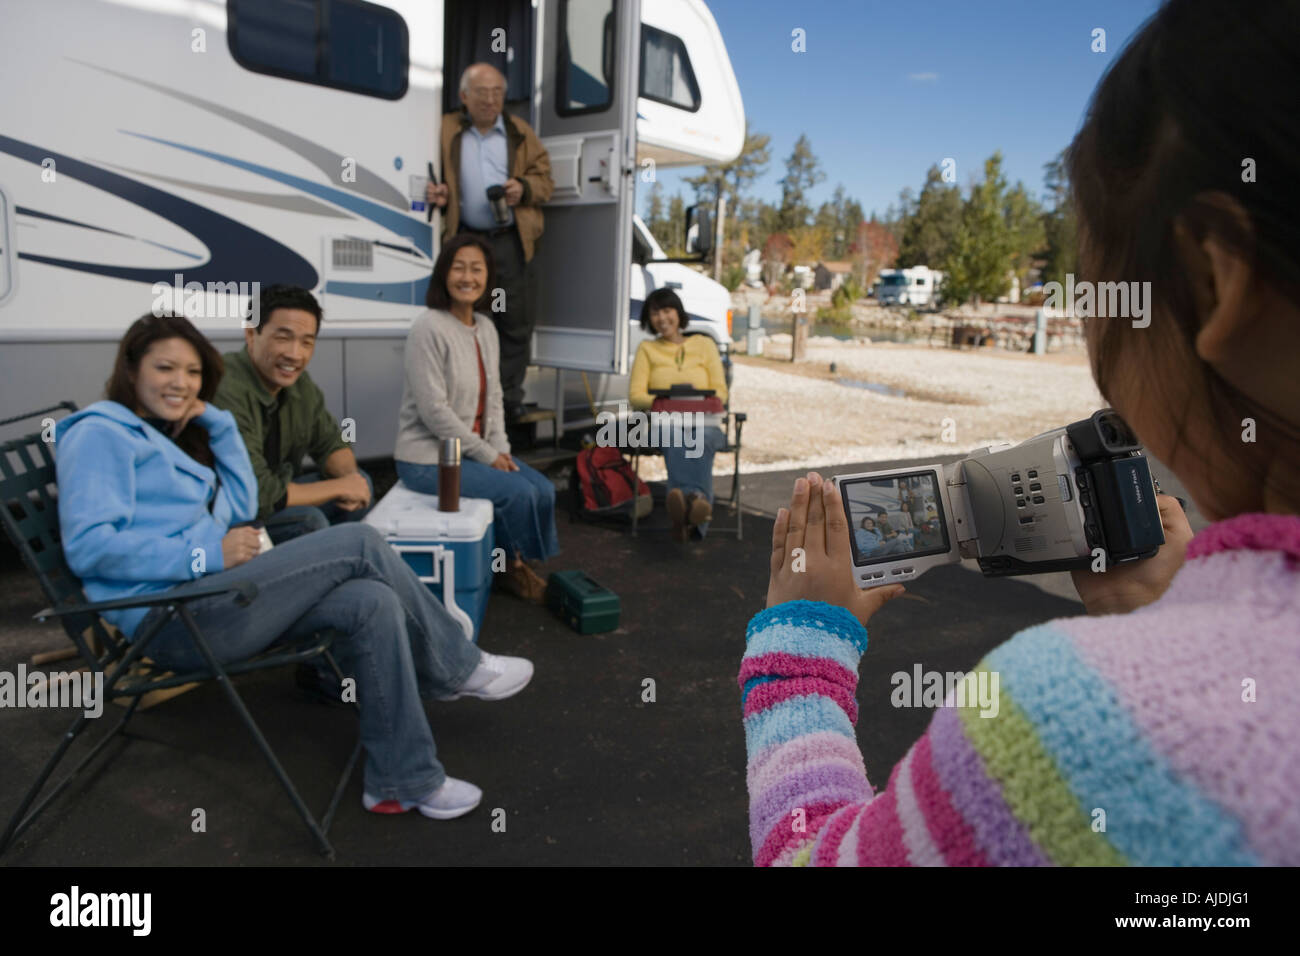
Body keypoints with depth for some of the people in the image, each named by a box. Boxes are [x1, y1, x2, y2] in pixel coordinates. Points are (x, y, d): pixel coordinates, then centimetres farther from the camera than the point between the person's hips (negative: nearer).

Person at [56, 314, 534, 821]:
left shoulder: (165, 436, 25)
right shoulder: (100, 433, -2)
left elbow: (240, 507, 22)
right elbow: (89, 546, -16)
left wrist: (217, 422, 15)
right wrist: (208, 552, -18)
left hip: (204, 601, 9)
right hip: (171, 619, -9)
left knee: (373, 603, -13)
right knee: (359, 542, -16)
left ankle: (402, 781, -7)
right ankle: (459, 668, 1)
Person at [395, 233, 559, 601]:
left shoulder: (486, 328, 7)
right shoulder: (429, 329, -18)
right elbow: (434, 411, -21)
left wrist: (501, 449, -2)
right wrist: (487, 455, -17)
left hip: (475, 448, 8)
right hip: (428, 457, -8)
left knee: (543, 490, -4)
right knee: (518, 492, -17)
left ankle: (520, 563, 15)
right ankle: (515, 565, 9)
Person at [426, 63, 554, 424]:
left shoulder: (520, 133, 12)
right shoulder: (446, 132, 9)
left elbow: (545, 179, 11)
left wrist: (524, 188, -10)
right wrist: (435, 192, -9)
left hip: (512, 241, 1)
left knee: (515, 323, 2)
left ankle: (510, 397, 13)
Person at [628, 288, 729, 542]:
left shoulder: (704, 344, 20)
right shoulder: (646, 349, 20)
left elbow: (720, 391, 11)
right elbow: (635, 395, 7)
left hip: (705, 421, 0)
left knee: (699, 439, -40)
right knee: (678, 439, -40)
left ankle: (684, 509, -68)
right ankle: (695, 499, -69)